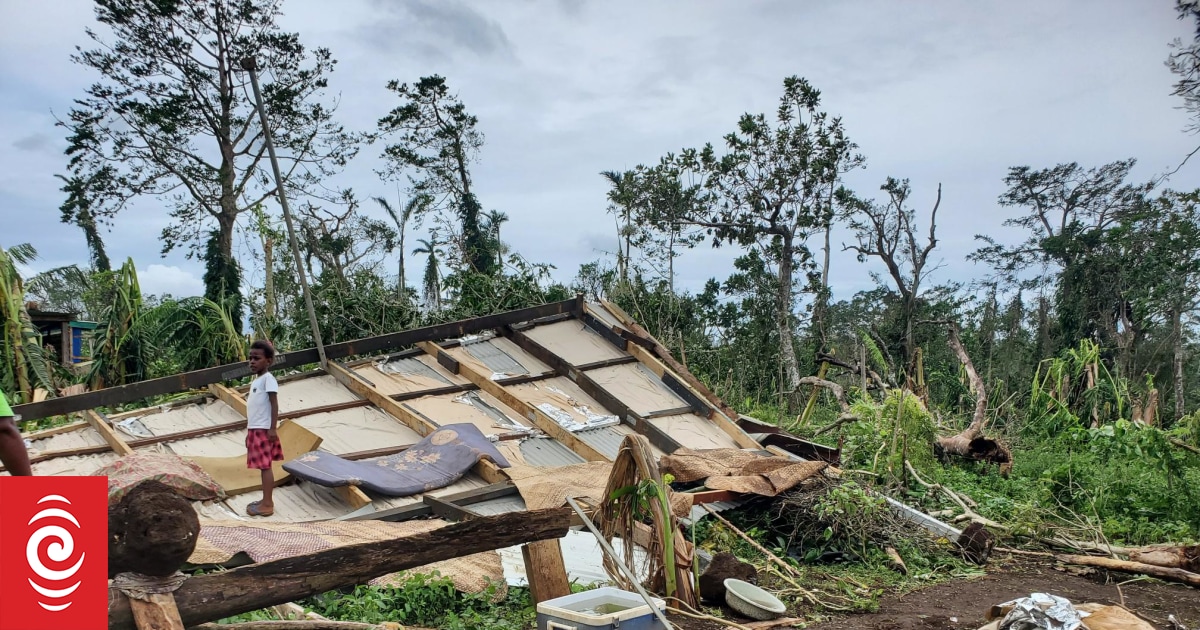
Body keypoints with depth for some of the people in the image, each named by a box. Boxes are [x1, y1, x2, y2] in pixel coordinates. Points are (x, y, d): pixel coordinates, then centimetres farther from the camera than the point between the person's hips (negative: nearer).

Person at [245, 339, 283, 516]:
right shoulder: (256, 381, 17)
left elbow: (274, 405, -17)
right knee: (263, 467, 12)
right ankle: (266, 501, 18)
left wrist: (273, 429, -21)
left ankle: (267, 505, -4)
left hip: (264, 430, -9)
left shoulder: (268, 379, -11)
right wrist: (249, 431, 22)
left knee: (265, 466, -7)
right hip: (255, 429, 9)